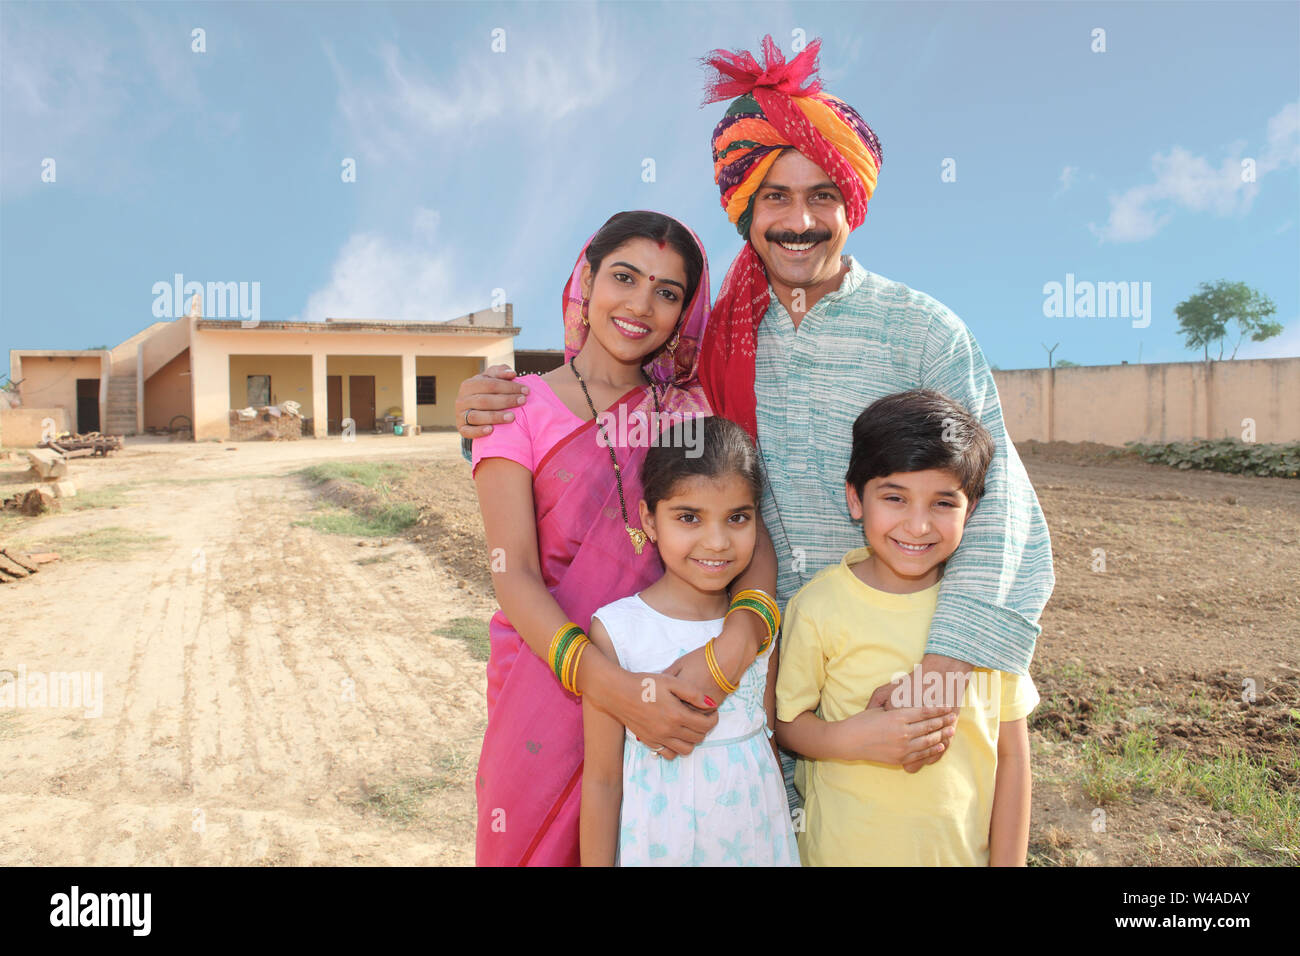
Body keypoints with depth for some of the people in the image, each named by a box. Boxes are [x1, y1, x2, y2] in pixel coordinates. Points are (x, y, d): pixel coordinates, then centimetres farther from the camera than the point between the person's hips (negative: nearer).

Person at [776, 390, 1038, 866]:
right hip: (846, 850, -2)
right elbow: (787, 722, -7)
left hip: (965, 851, 2)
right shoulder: (818, 607, -16)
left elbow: (1011, 754, -2)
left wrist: (1008, 861, -2)